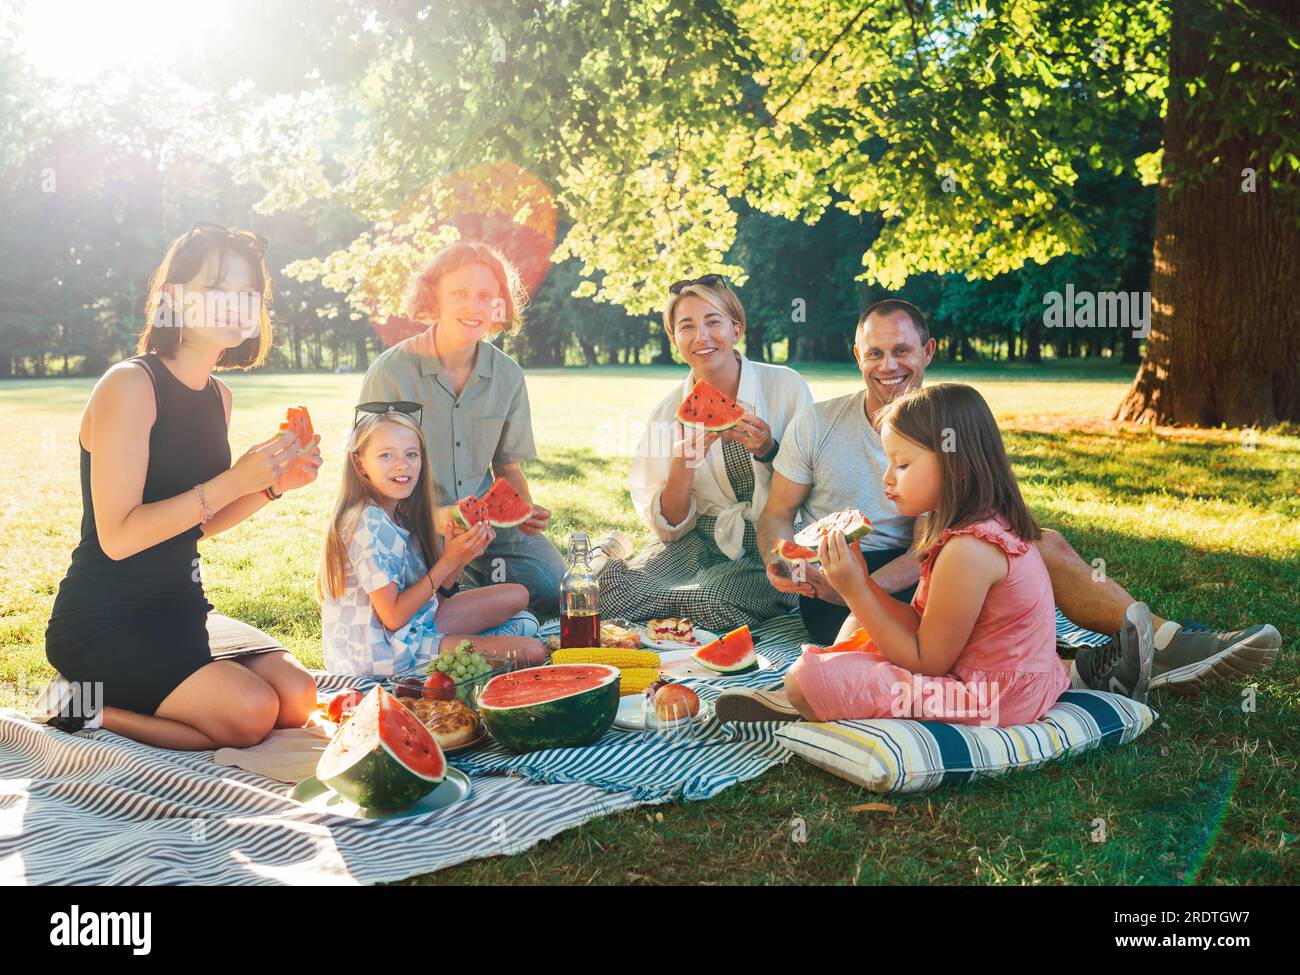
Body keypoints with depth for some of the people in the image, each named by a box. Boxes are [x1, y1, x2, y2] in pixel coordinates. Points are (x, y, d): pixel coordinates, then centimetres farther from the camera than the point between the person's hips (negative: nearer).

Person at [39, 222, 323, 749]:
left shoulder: (218, 395, 8)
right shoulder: (130, 385, -17)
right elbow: (118, 536, -22)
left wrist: (272, 485, -2)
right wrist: (233, 482, -25)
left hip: (179, 604, 8)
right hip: (104, 620, -8)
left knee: (297, 697, -6)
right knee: (249, 711, -22)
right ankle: (82, 707, -1)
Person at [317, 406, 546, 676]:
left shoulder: (400, 516, 6)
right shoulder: (369, 526, -23)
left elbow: (434, 591, 5)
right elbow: (394, 617, -22)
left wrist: (463, 557, -11)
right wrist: (447, 562, -21)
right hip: (382, 652, -9)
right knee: (531, 653, -14)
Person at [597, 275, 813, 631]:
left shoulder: (785, 386, -5)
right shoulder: (668, 414, 1)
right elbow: (669, 528, 1)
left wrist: (767, 452, -19)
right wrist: (682, 466, -18)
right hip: (703, 540, 1)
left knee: (713, 597, -34)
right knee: (610, 585, -27)